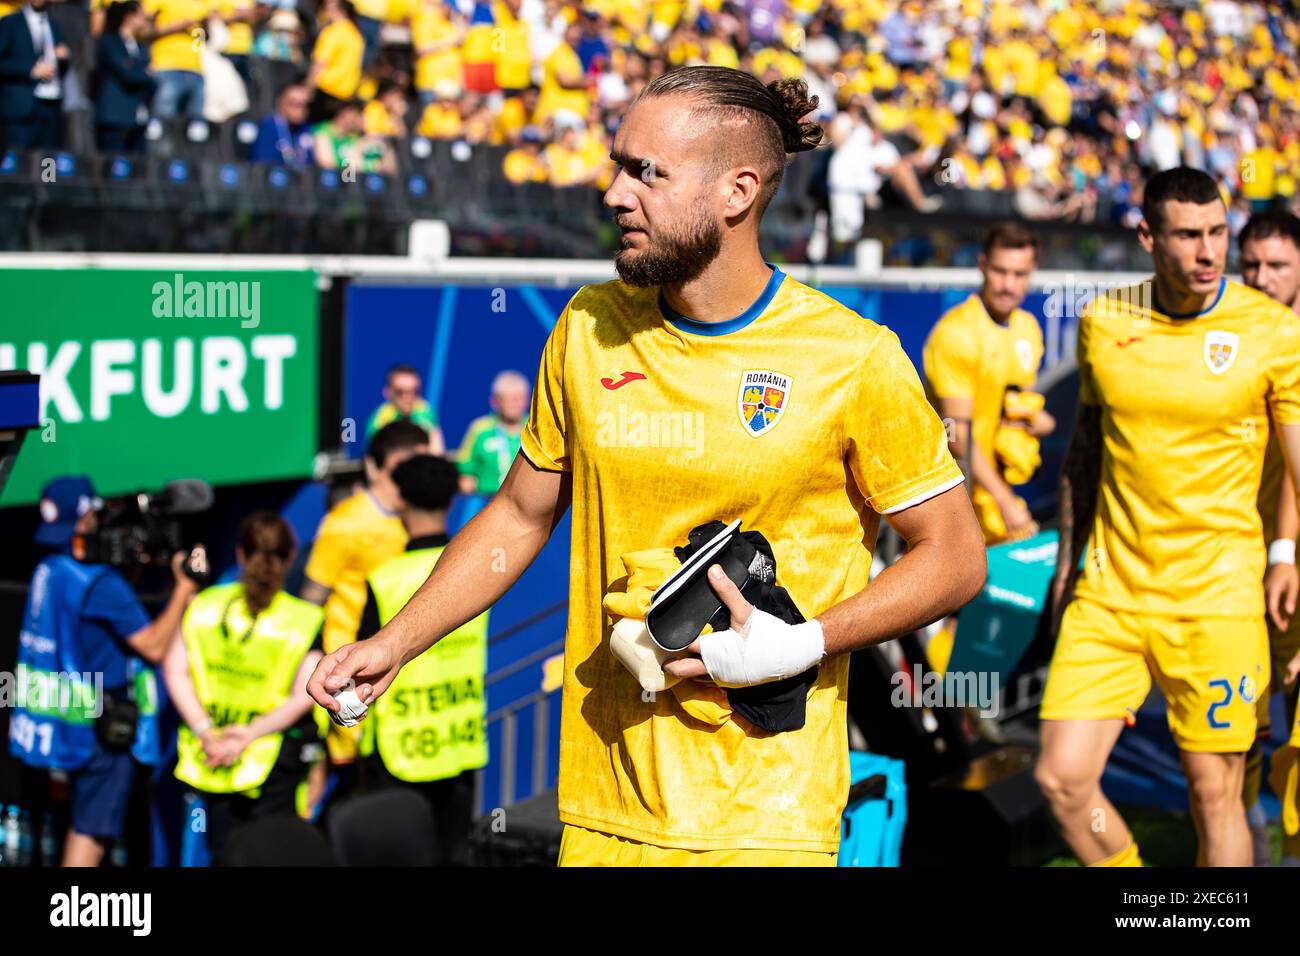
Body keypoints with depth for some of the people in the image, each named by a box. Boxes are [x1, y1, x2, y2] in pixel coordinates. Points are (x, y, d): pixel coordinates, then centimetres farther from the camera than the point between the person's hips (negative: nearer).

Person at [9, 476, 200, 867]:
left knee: (83, 824, 22)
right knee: (92, 833, -2)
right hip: (101, 728, -9)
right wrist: (183, 587, -15)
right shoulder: (99, 583, -21)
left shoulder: (49, 571, 5)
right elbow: (153, 645, -21)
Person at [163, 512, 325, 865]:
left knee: (224, 854, 13)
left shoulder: (204, 605, 3)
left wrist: (204, 730, -12)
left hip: (211, 760, 3)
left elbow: (175, 670, -6)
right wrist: (251, 734, -15)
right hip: (274, 764, -3)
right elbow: (305, 694, -14)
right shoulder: (306, 620, -5)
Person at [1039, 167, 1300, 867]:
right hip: (1108, 592, 3)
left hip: (1216, 600, -3)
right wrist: (1068, 560, 17)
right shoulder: (1102, 322, 4)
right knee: (1063, 776, -2)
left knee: (1214, 794, 1)